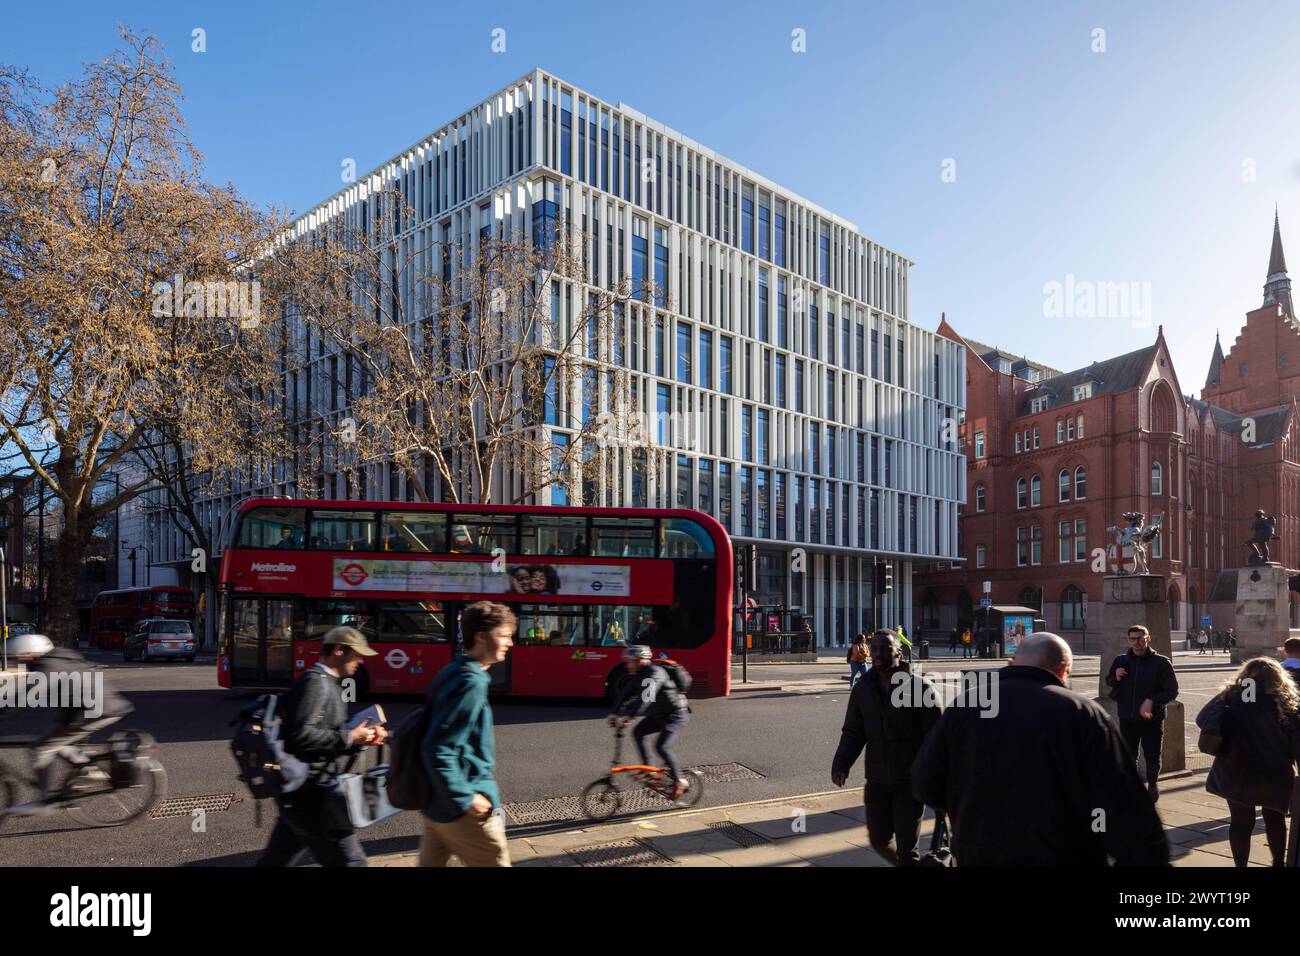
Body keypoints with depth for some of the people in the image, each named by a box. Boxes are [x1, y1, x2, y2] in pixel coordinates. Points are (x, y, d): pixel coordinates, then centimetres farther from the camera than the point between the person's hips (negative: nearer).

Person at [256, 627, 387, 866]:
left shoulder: (328, 684, 17)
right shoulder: (316, 682, -15)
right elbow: (302, 735, -28)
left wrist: (361, 740, 4)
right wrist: (349, 737, -19)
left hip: (300, 791, 10)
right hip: (311, 792, -10)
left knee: (276, 859, 19)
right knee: (350, 860, -5)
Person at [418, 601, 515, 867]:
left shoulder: (453, 673, 9)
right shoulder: (472, 682, -21)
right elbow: (439, 750, -26)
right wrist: (466, 798, -21)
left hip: (437, 803, 9)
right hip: (462, 811, -9)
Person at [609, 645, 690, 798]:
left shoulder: (654, 673, -26)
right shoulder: (639, 675, 3)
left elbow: (645, 699, -38)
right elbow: (627, 694, 3)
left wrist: (630, 716, -43)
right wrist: (616, 713, -8)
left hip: (676, 715, -9)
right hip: (659, 714, 9)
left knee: (661, 747, -18)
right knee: (638, 732, -3)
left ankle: (679, 781, -2)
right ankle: (647, 768, 8)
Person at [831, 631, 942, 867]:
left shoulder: (921, 688, -11)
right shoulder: (862, 689, 2)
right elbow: (852, 733, 4)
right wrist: (840, 764, -12)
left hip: (911, 781, -4)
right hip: (877, 780, 4)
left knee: (906, 847, -1)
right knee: (879, 840, 14)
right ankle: (905, 863, 44)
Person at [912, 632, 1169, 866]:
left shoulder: (965, 706, -4)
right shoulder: (1084, 715, -11)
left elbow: (925, 785, 0)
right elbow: (1128, 816, -15)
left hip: (978, 855, 2)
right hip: (1065, 858, -2)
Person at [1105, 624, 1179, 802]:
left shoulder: (1161, 662, -8)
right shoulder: (1121, 660, 3)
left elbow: (1172, 691, -8)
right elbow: (1108, 681, 16)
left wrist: (1152, 701, -22)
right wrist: (1116, 677, -7)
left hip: (1152, 719, -2)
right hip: (1127, 718, 2)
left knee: (1152, 756, 9)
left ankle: (1152, 784, 33)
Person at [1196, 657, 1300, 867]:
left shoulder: (1231, 697, -6)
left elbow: (1202, 719, -14)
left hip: (1237, 772, -1)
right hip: (1276, 772, 1)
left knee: (1241, 821, 9)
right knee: (1275, 818, 22)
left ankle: (1241, 865, 14)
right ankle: (1278, 862, 31)